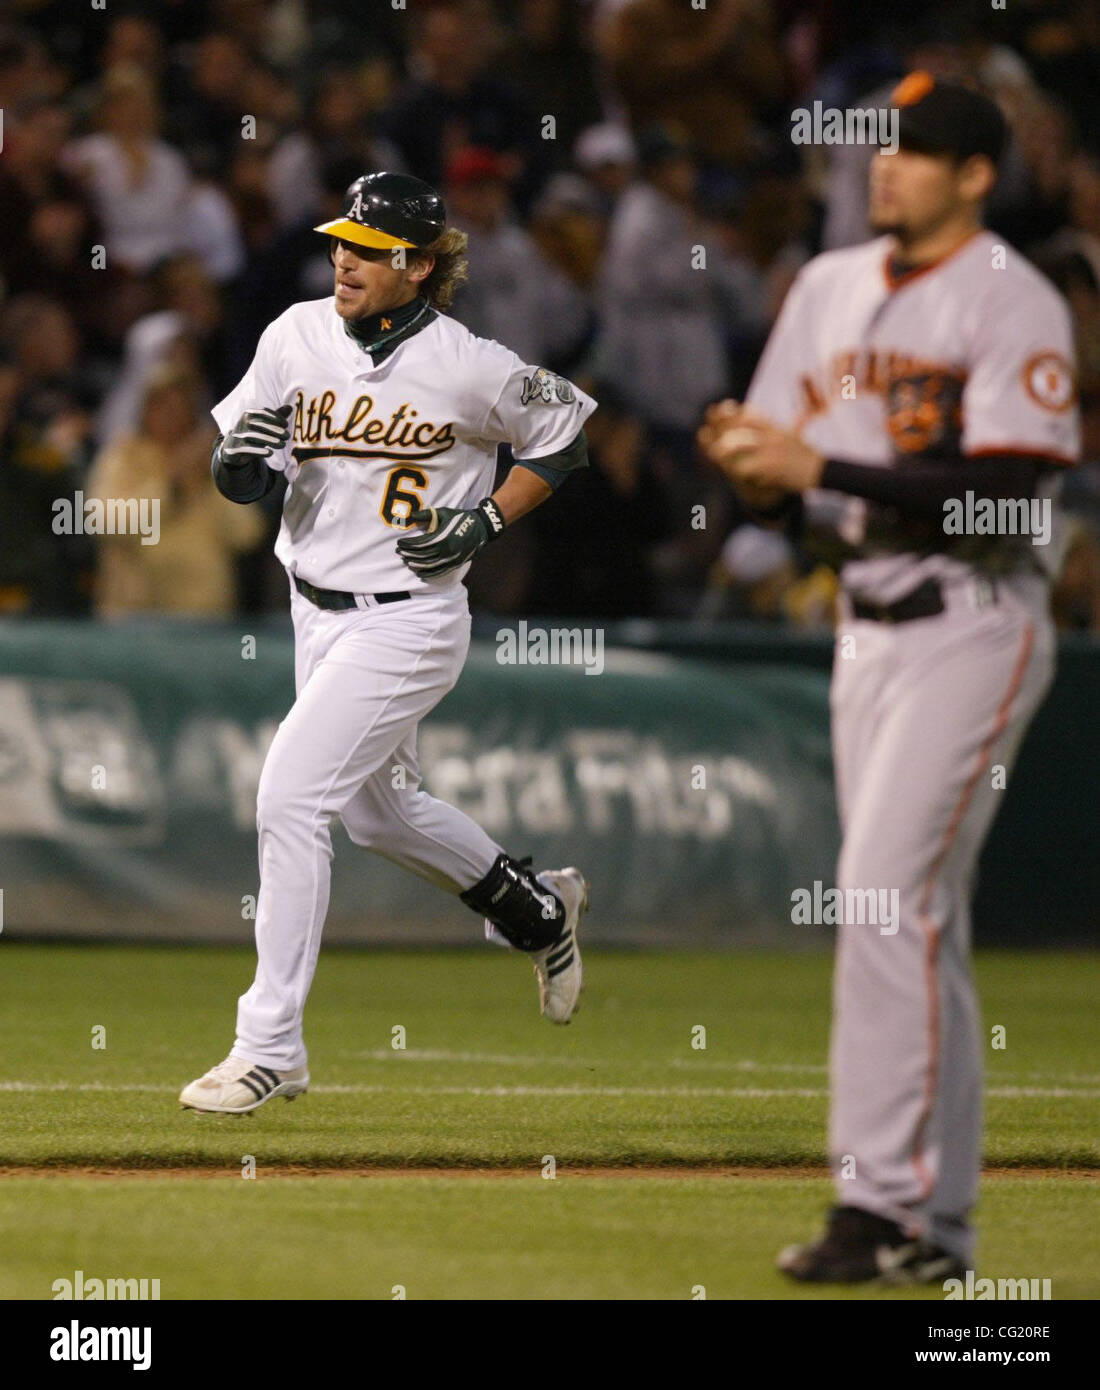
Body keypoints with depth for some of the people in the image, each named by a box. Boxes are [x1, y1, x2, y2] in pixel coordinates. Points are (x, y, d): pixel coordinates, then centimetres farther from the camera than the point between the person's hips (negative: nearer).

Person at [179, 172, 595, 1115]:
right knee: (379, 810, 21)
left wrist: (489, 522, -11)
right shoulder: (297, 337, -3)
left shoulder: (471, 368, -15)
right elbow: (238, 482, 2)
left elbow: (565, 435, 2)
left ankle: (272, 1045, -10)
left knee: (290, 797, -17)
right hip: (317, 610, 7)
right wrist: (242, 458, -22)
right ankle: (540, 910, 48)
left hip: (408, 621, -7)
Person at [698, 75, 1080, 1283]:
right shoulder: (831, 288, 12)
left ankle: (884, 1203, -15)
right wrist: (752, 460, -11)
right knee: (915, 915, 9)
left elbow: (1002, 496, -20)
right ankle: (937, 1217, 14)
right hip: (867, 627, 7)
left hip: (974, 628, -7)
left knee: (889, 897, -16)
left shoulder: (1013, 305, -11)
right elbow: (791, 481, 13)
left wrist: (821, 469, -23)